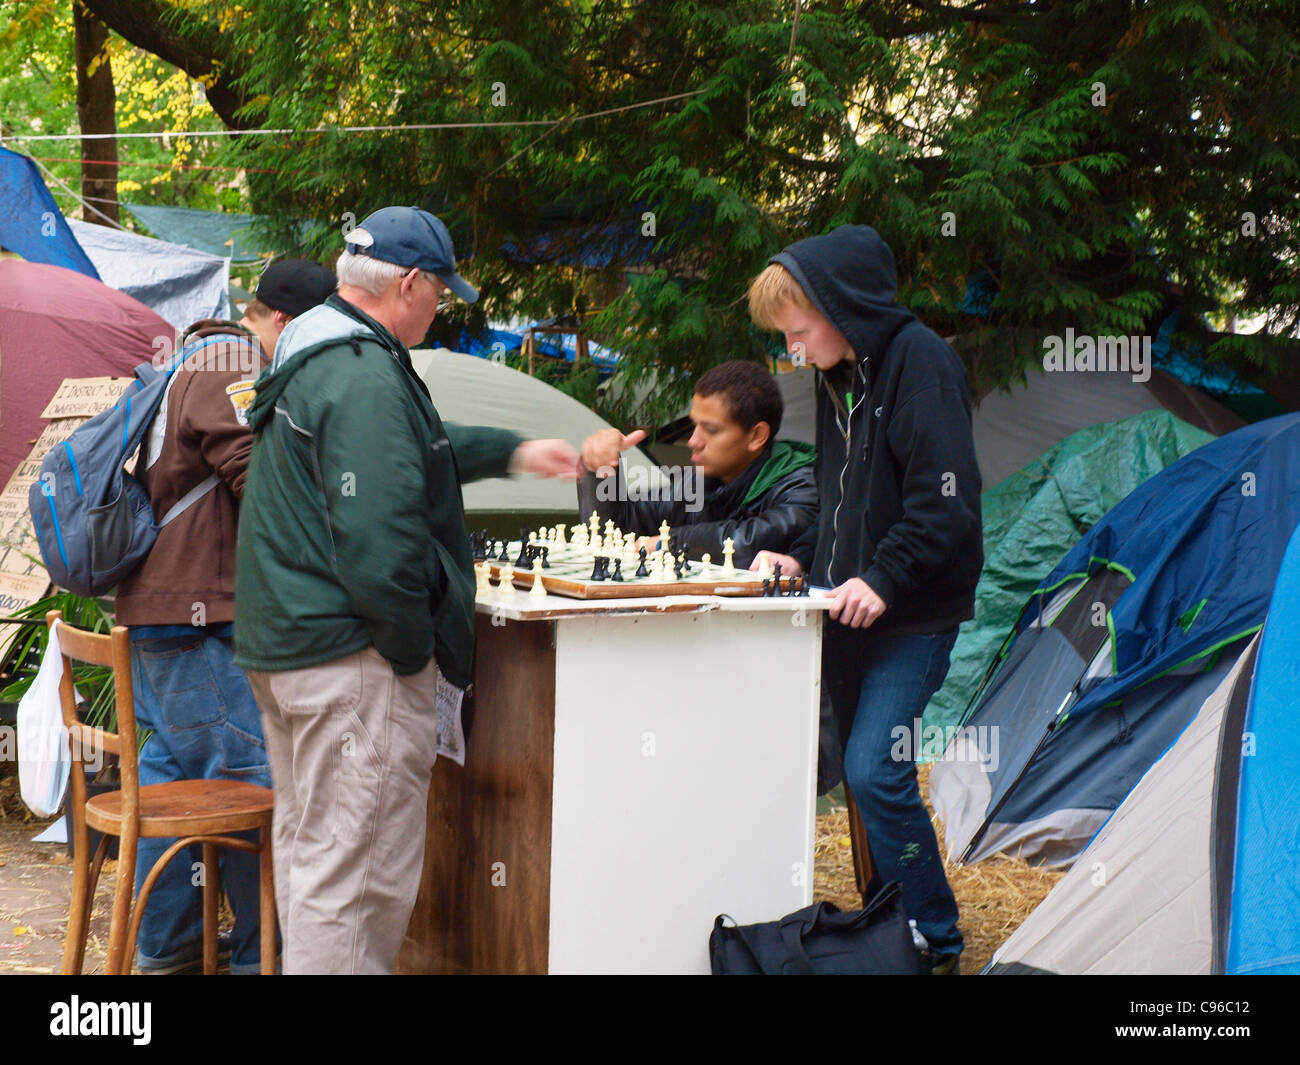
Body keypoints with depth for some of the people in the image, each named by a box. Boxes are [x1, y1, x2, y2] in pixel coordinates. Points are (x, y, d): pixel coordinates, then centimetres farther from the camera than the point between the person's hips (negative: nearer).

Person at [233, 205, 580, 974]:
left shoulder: (314, 355, 14)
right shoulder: (366, 377, -19)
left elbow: (410, 453, 32)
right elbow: (380, 548, -27)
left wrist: (513, 452, 35)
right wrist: (417, 654, -16)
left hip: (282, 644, 11)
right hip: (351, 654, -11)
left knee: (310, 849, 20)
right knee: (355, 873, -5)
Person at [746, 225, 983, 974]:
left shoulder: (919, 362, -14)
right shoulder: (839, 375, 13)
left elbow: (947, 498, -20)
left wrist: (884, 579, -22)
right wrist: (809, 562, 10)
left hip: (914, 613, -8)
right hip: (853, 606, 8)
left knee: (876, 772, -14)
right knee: (865, 773, 11)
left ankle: (935, 944, -2)